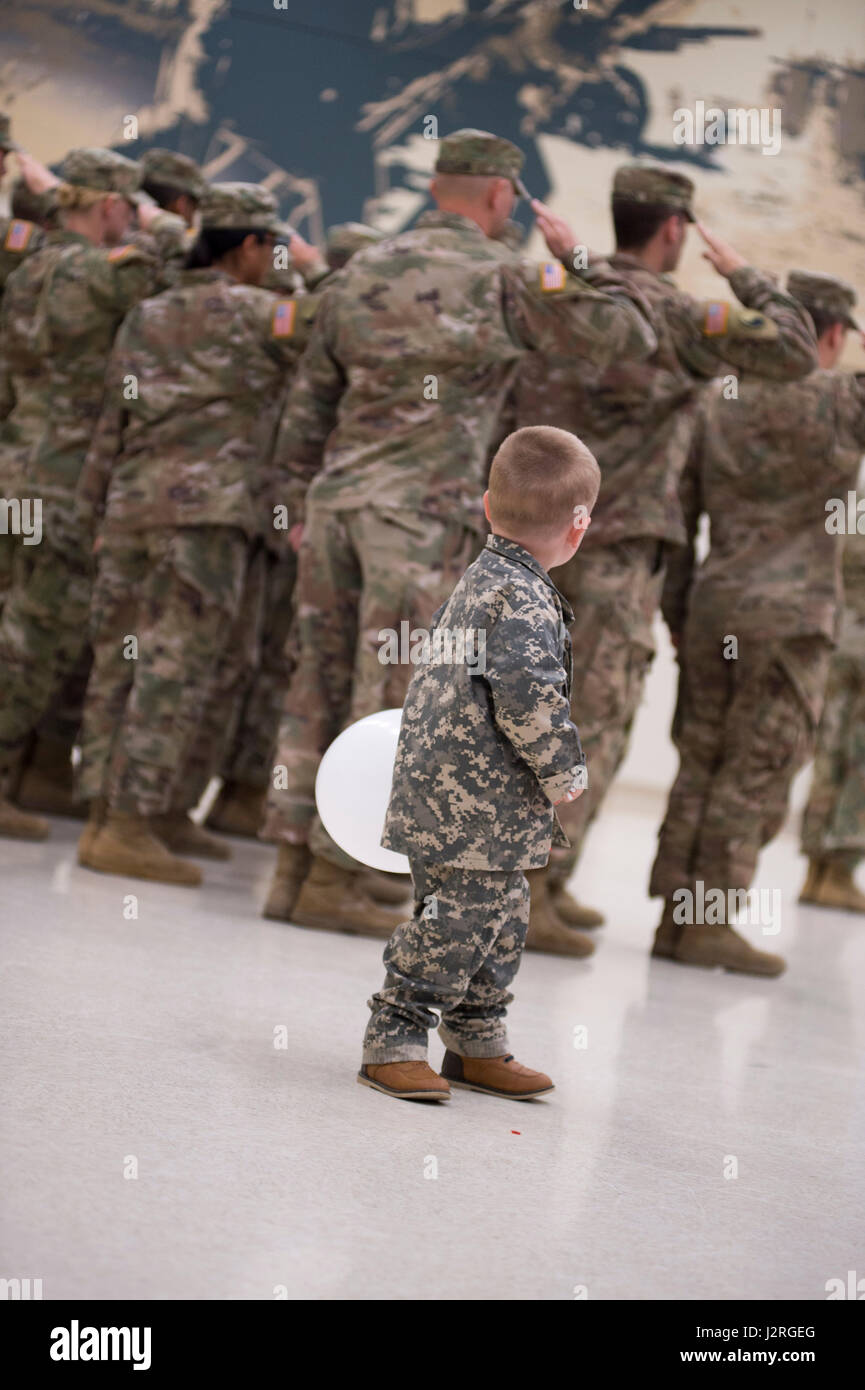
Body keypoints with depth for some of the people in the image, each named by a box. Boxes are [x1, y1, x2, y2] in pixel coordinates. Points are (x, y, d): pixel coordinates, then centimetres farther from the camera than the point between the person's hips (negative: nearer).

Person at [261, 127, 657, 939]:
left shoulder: (364, 270, 13)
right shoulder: (502, 278, -4)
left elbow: (309, 399, 17)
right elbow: (628, 339, -1)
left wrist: (297, 501, 23)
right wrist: (576, 261, 11)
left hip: (337, 499, 6)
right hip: (424, 514, -6)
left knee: (319, 687, 10)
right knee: (388, 704, -2)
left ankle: (292, 866, 10)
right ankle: (333, 877, -2)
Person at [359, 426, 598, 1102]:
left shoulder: (478, 582, 14)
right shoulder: (525, 601, -19)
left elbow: (441, 657, 27)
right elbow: (529, 697, -28)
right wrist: (565, 772, -14)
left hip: (448, 790, 11)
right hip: (475, 808, -11)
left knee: (500, 918, 17)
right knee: (456, 921, -4)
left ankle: (478, 1046, 26)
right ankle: (394, 1042, 5)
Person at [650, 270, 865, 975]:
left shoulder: (716, 400, 9)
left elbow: (678, 510, 10)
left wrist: (676, 609, 15)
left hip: (711, 610, 6)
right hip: (790, 616, -6)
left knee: (701, 766, 11)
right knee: (756, 776, -2)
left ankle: (676, 915, 11)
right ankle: (710, 922, -2)